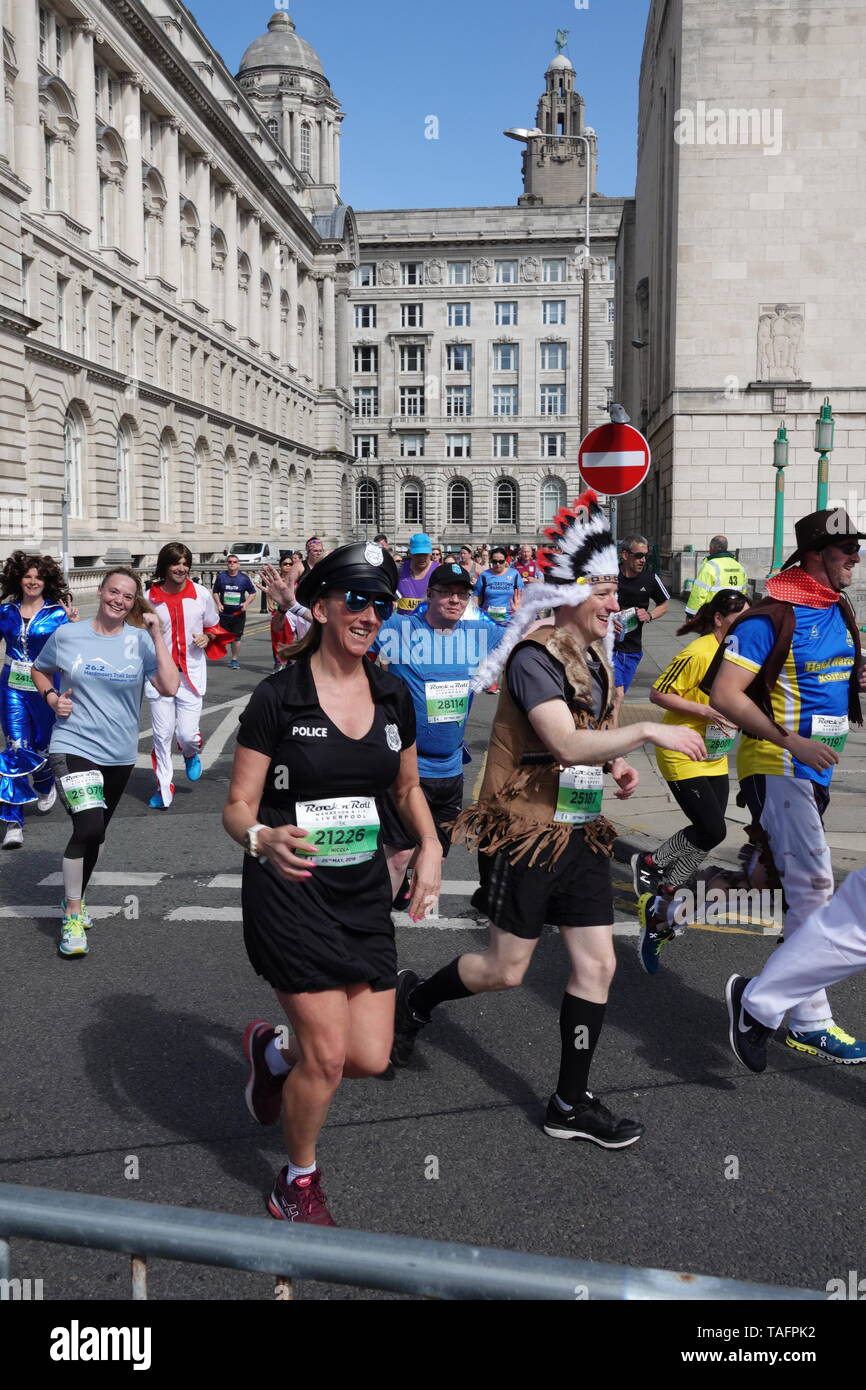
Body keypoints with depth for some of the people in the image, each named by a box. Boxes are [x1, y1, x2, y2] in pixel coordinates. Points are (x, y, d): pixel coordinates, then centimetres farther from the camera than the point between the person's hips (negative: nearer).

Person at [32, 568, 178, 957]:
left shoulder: (141, 641, -5)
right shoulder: (66, 635, -4)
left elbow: (170, 688, -16)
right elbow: (40, 670, 14)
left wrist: (157, 636, -18)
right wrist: (52, 698, -5)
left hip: (119, 754, 3)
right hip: (73, 746, -3)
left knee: (94, 834, 19)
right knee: (89, 827, -21)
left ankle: (73, 898, 44)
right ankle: (73, 914, -3)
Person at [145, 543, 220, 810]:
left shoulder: (202, 595, 1)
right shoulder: (149, 598, -2)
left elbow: (214, 625, 16)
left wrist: (206, 637, -4)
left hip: (191, 674, 0)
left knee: (187, 734, -5)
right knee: (162, 735, 1)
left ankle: (191, 754, 33)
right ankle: (164, 788, 16)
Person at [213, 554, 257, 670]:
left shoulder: (244, 578, 0)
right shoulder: (221, 576, 2)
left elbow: (252, 593, 9)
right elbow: (215, 592, 12)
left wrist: (246, 603, -7)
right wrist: (219, 604, -4)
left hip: (239, 613, 0)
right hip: (224, 613, 1)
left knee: (236, 637, 0)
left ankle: (234, 659, 11)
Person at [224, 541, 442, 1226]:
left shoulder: (394, 697, 3)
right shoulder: (277, 697, -11)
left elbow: (408, 787, 18)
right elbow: (238, 807, -8)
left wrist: (431, 847, 1)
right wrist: (265, 839, -30)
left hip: (365, 890, 5)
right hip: (291, 892, -5)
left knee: (372, 1058, 3)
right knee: (329, 1053, -6)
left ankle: (273, 1049, 35)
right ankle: (298, 1182, 24)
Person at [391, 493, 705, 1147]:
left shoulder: (598, 660, 9)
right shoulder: (534, 657, -19)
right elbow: (565, 743, -32)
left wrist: (617, 764, 4)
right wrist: (648, 732, -35)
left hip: (580, 831, 8)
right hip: (525, 831, -8)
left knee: (597, 964, 6)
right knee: (506, 969, 5)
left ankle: (572, 1103, 19)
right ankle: (414, 999, 34)